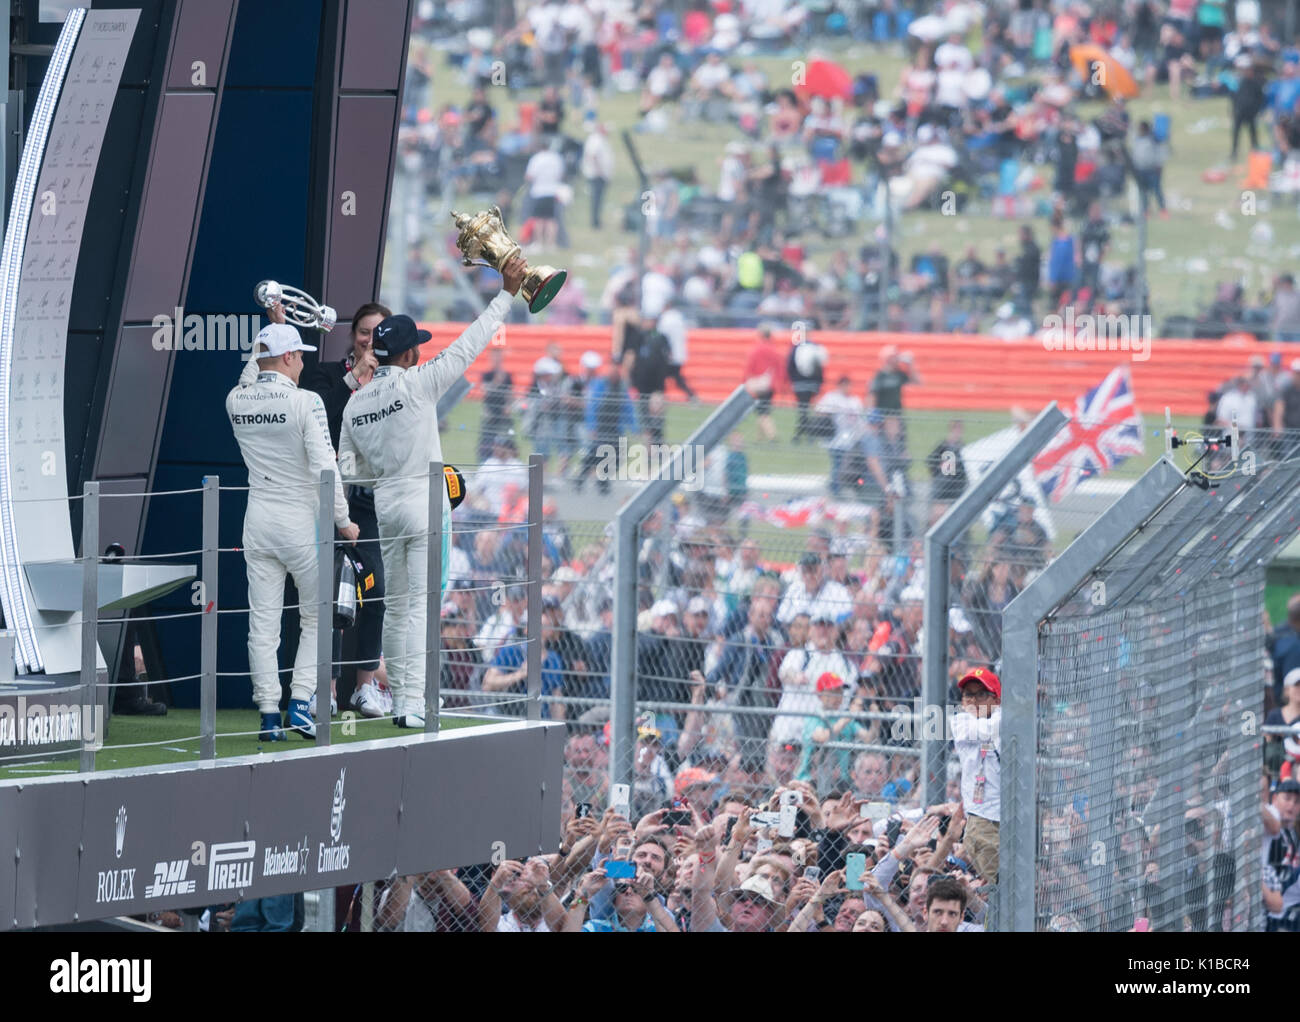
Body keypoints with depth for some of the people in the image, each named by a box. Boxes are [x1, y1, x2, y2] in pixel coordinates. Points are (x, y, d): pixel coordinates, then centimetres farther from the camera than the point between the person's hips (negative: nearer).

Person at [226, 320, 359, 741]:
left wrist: (263, 350, 24)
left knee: (263, 621, 5)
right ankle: (301, 702, -1)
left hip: (257, 520, 4)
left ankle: (268, 714, 4)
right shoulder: (305, 402, -14)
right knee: (317, 616, 9)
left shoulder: (236, 402, 1)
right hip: (300, 520, -4)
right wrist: (343, 522, -8)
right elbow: (324, 467, -17)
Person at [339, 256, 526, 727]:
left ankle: (399, 699, 17)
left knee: (396, 605, 14)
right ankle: (413, 702, -13)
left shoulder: (355, 402, 4)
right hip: (424, 500, -6)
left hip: (385, 506, 6)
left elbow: (349, 469, 7)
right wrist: (506, 295, -8)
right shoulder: (417, 384, -12)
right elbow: (468, 347, -12)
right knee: (421, 604, -7)